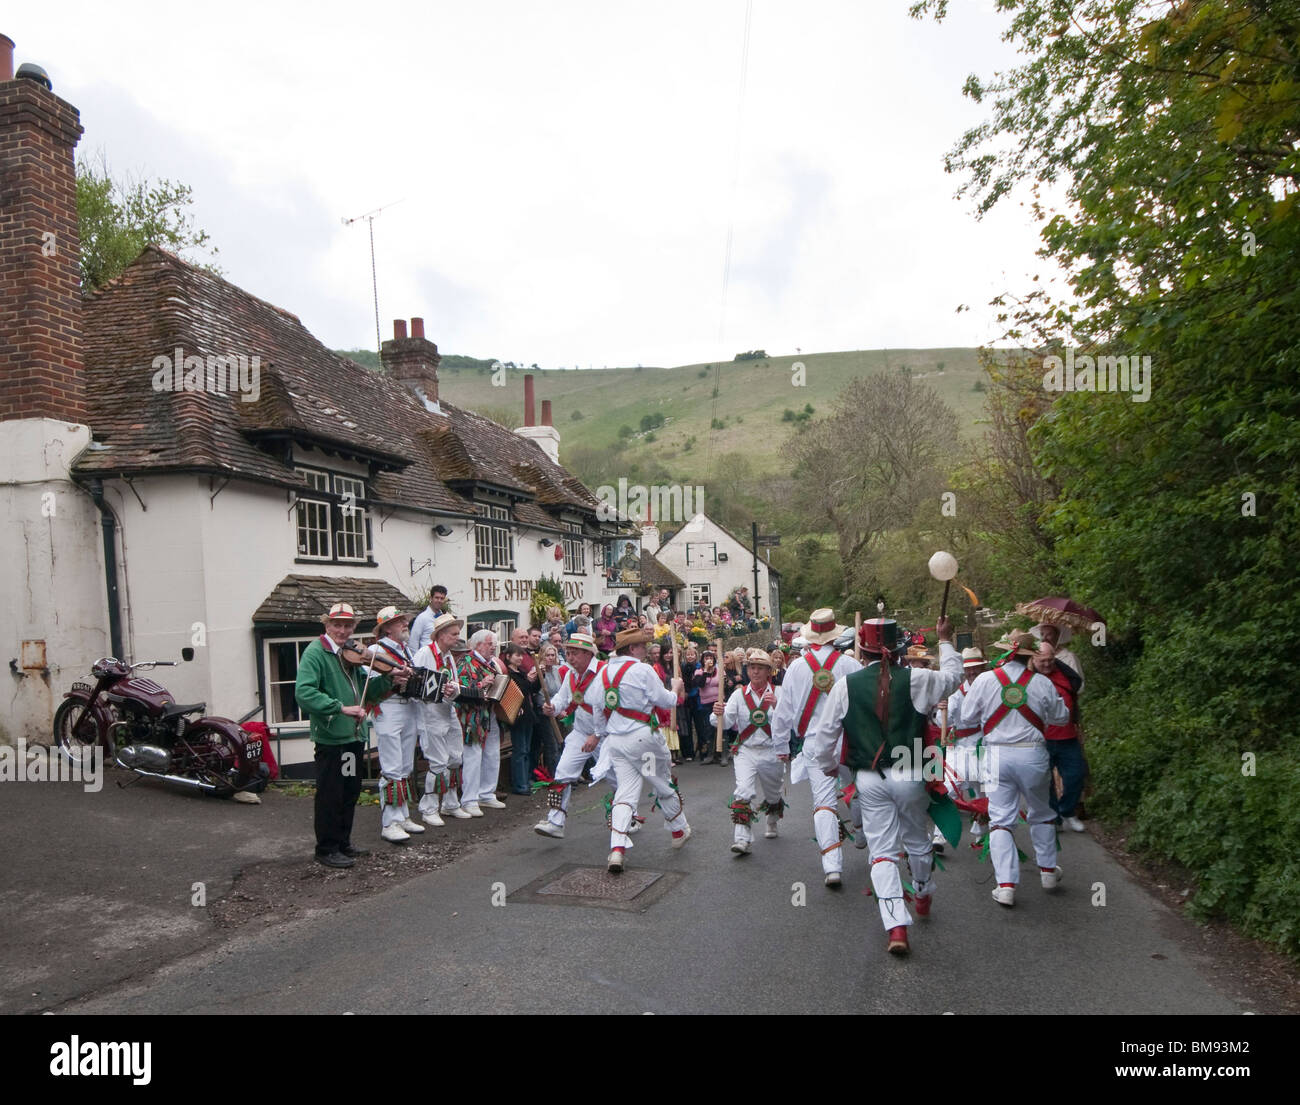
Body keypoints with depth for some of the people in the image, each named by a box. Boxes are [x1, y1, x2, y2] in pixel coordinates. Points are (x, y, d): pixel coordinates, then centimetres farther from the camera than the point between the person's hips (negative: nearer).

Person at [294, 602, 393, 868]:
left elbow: (366, 691, 14)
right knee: (330, 795, 2)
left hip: (354, 735, 8)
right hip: (330, 737, -8)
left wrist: (388, 678, -2)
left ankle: (343, 843, 30)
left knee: (350, 793, 17)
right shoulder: (316, 652, -12)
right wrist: (341, 707, -30)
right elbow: (304, 693, -24)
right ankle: (327, 849, 14)